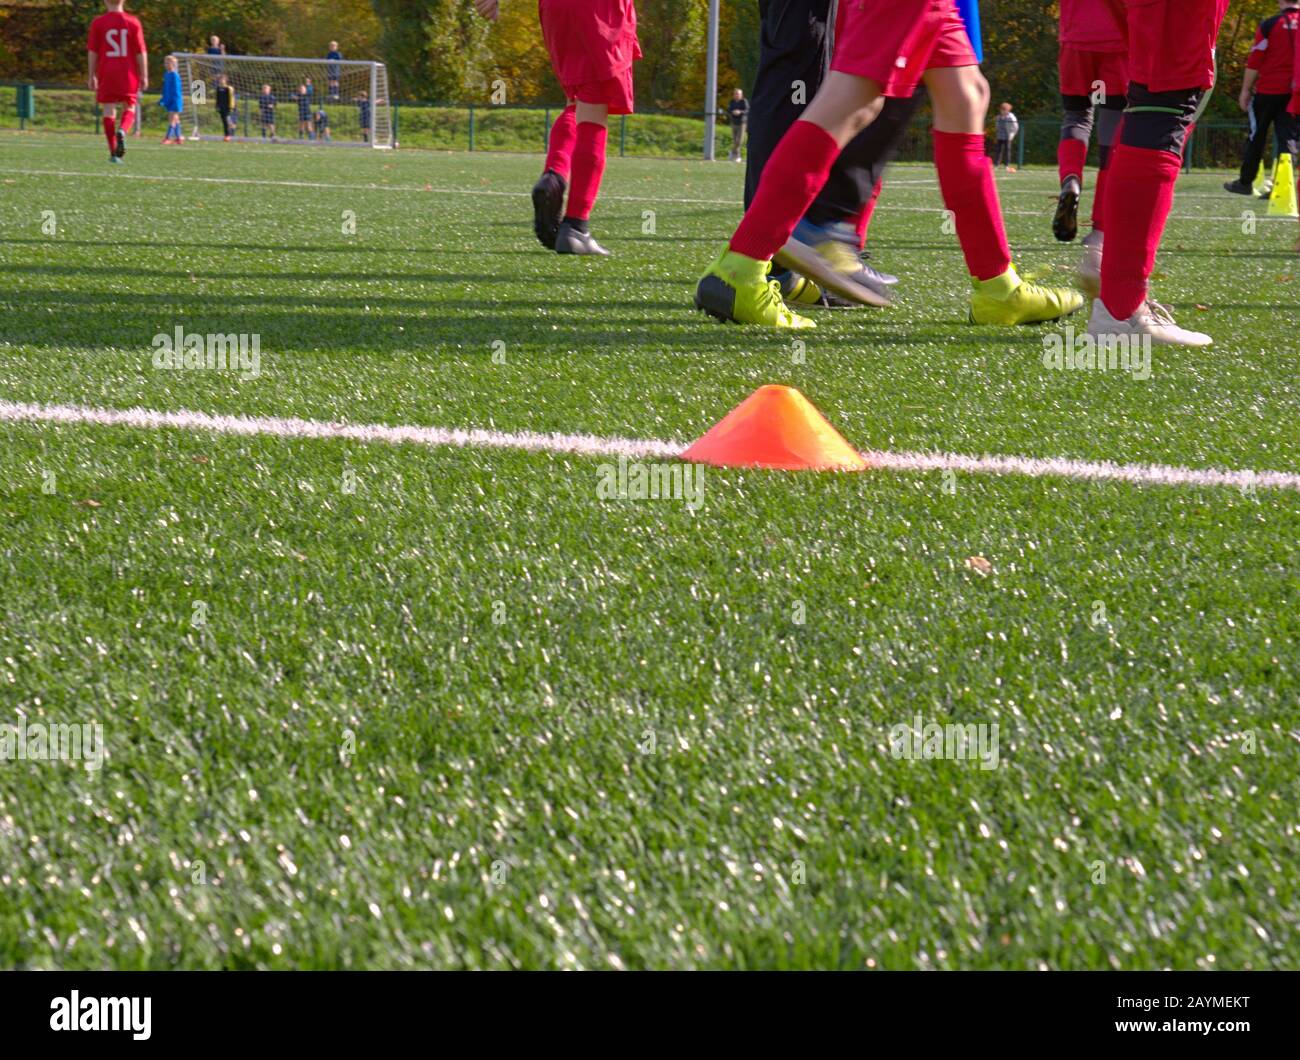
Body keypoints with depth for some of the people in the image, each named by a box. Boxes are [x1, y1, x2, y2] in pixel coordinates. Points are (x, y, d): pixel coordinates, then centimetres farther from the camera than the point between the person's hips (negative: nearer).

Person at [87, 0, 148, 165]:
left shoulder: (98, 22, 0)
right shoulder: (133, 22, 0)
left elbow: (92, 52, 1)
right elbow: (141, 52, -1)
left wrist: (92, 75, 8)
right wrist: (144, 76, 4)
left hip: (106, 74, 0)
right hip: (128, 73, 0)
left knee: (109, 109, 4)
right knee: (129, 108, 13)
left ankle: (113, 152, 1)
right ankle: (122, 131, -20)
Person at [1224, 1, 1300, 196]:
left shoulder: (1270, 25, -6)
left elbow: (1254, 61, -6)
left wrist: (1246, 90, -1)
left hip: (1268, 90, -2)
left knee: (1257, 136, 9)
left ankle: (1245, 182, 15)